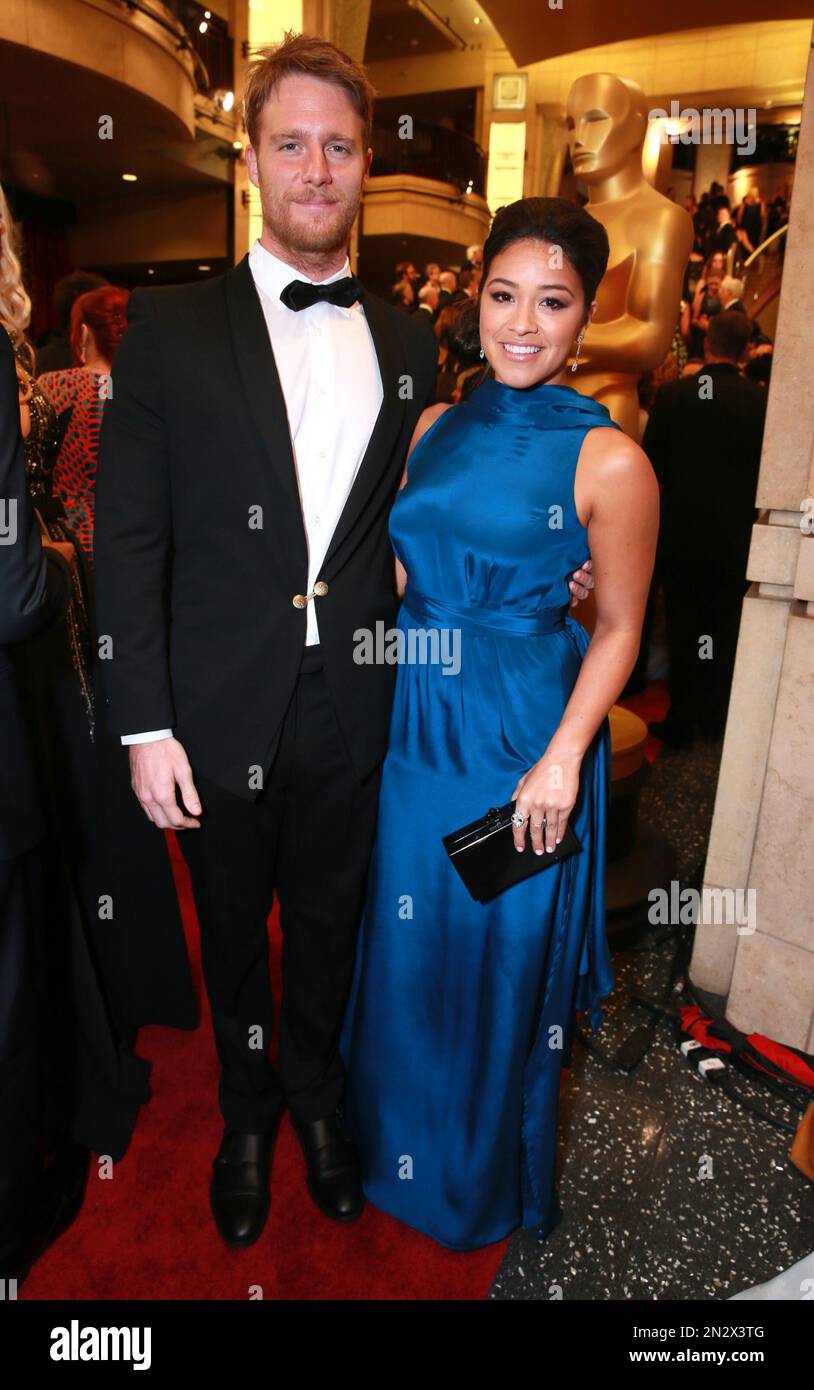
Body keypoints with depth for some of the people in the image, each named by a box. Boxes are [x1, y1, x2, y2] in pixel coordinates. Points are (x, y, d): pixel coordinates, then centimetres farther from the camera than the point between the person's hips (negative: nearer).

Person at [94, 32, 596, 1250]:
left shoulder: (407, 343, 5)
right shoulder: (171, 327, -5)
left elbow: (410, 521, 10)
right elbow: (129, 539, -8)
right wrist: (146, 725, -11)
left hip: (352, 712, 2)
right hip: (222, 715, -2)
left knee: (330, 924, 21)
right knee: (234, 932, 19)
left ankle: (317, 1096, 49)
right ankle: (247, 1110, 48)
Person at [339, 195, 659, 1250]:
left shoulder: (608, 461, -11)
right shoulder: (436, 427, 5)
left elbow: (618, 628, -9)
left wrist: (562, 760, -16)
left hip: (524, 731, -5)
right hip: (413, 718, 5)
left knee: (501, 947, 13)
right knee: (404, 934, 20)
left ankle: (487, 1172, 44)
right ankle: (401, 1133, 50)